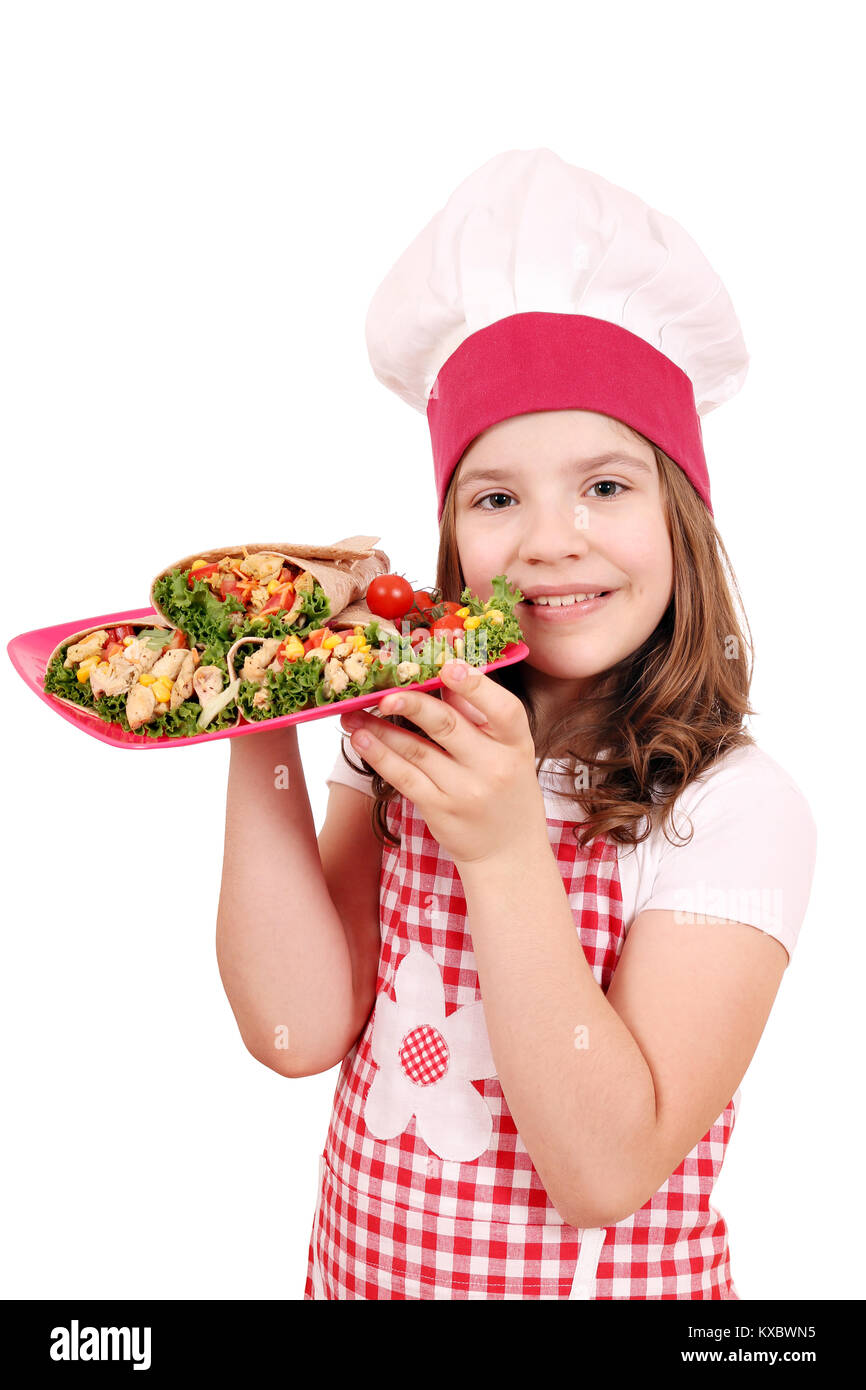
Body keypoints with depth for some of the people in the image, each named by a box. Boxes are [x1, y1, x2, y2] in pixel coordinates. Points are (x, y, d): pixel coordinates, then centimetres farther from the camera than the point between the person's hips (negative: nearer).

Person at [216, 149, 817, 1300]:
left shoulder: (737, 808, -21)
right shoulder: (405, 740, -8)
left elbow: (606, 1172, -24)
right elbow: (297, 1029, -14)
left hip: (605, 1275, -3)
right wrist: (261, 737, -22)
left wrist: (505, 850, -33)